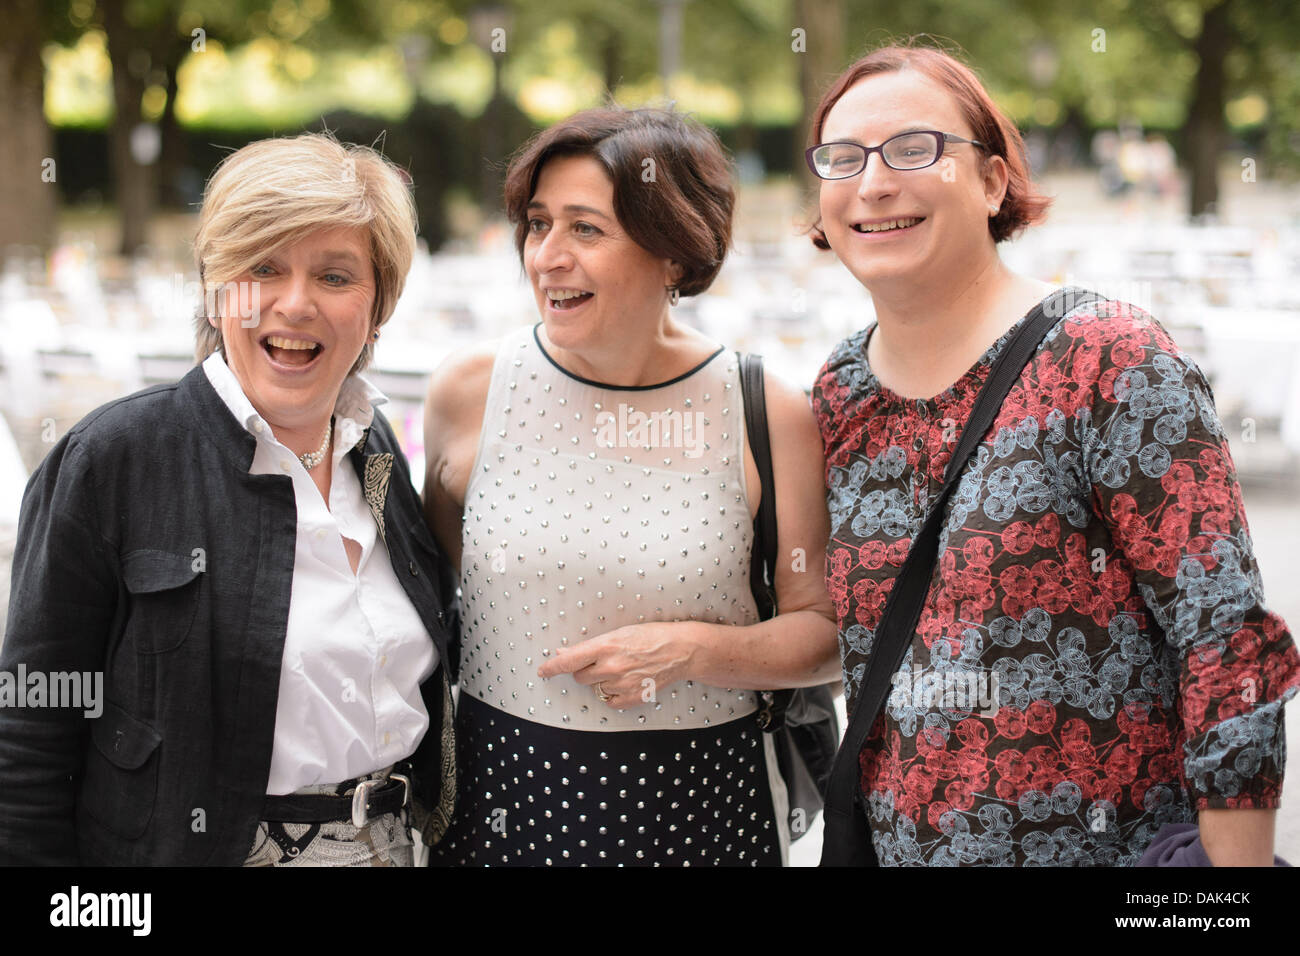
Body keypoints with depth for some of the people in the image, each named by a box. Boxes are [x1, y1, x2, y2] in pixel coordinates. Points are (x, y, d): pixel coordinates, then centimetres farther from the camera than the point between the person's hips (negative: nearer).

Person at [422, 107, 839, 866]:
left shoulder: (770, 418, -8)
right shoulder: (468, 395, -3)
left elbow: (825, 631, 0)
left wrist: (695, 650, -16)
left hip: (698, 807, -1)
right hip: (502, 801, 1)